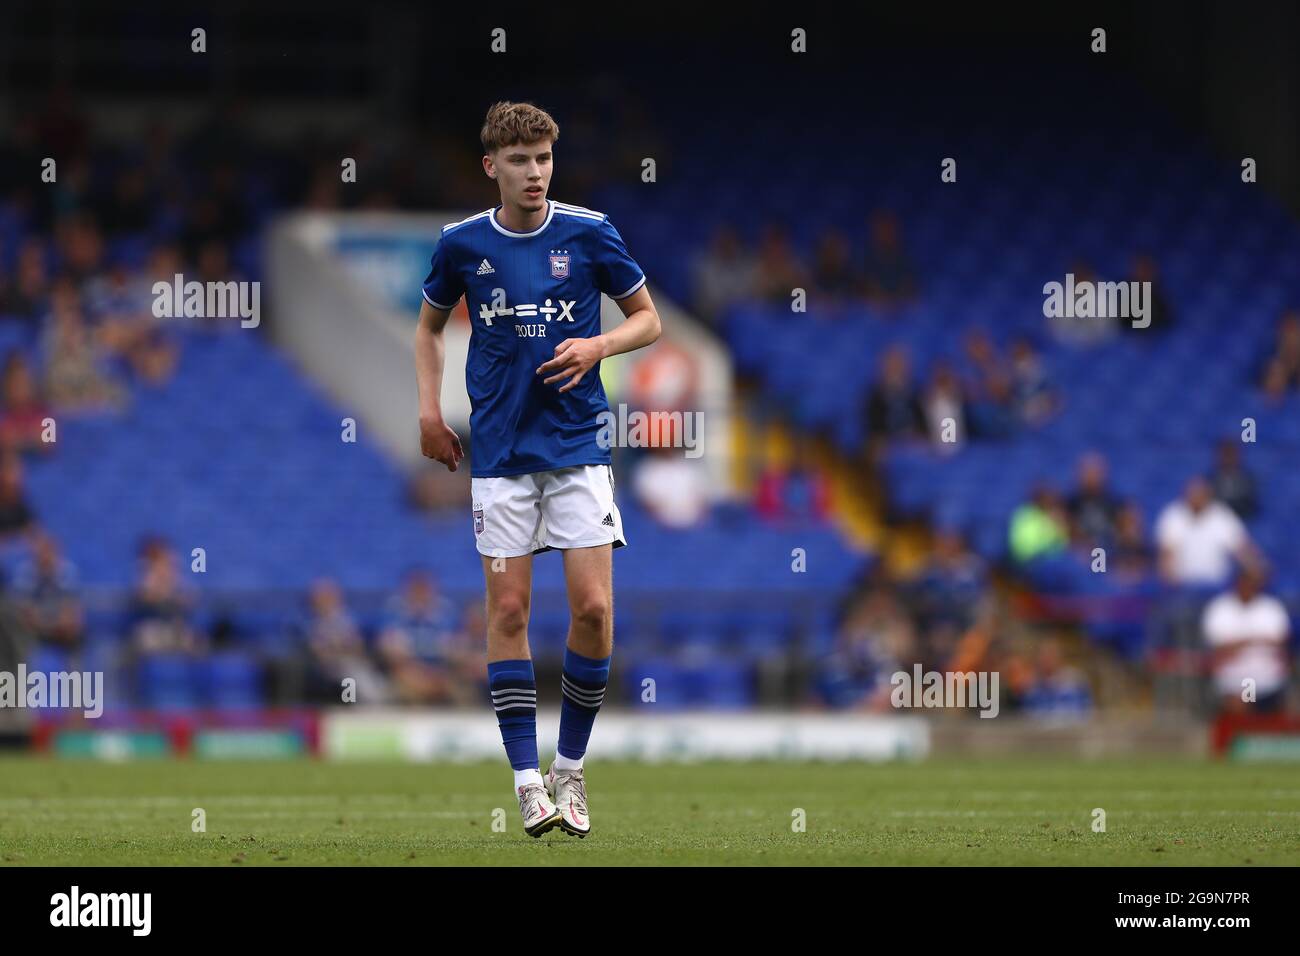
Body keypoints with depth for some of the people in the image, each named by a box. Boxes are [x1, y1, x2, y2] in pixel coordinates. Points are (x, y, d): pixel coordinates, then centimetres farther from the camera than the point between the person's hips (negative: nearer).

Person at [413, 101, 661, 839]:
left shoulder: (589, 234, -2)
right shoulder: (463, 244, 2)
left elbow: (648, 320, 7)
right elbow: (431, 325, 19)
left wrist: (596, 346, -12)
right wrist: (430, 408, 7)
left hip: (577, 443, -1)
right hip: (500, 451, 1)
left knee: (594, 608, -8)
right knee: (509, 610, -3)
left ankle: (570, 769, 8)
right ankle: (529, 782, 2)